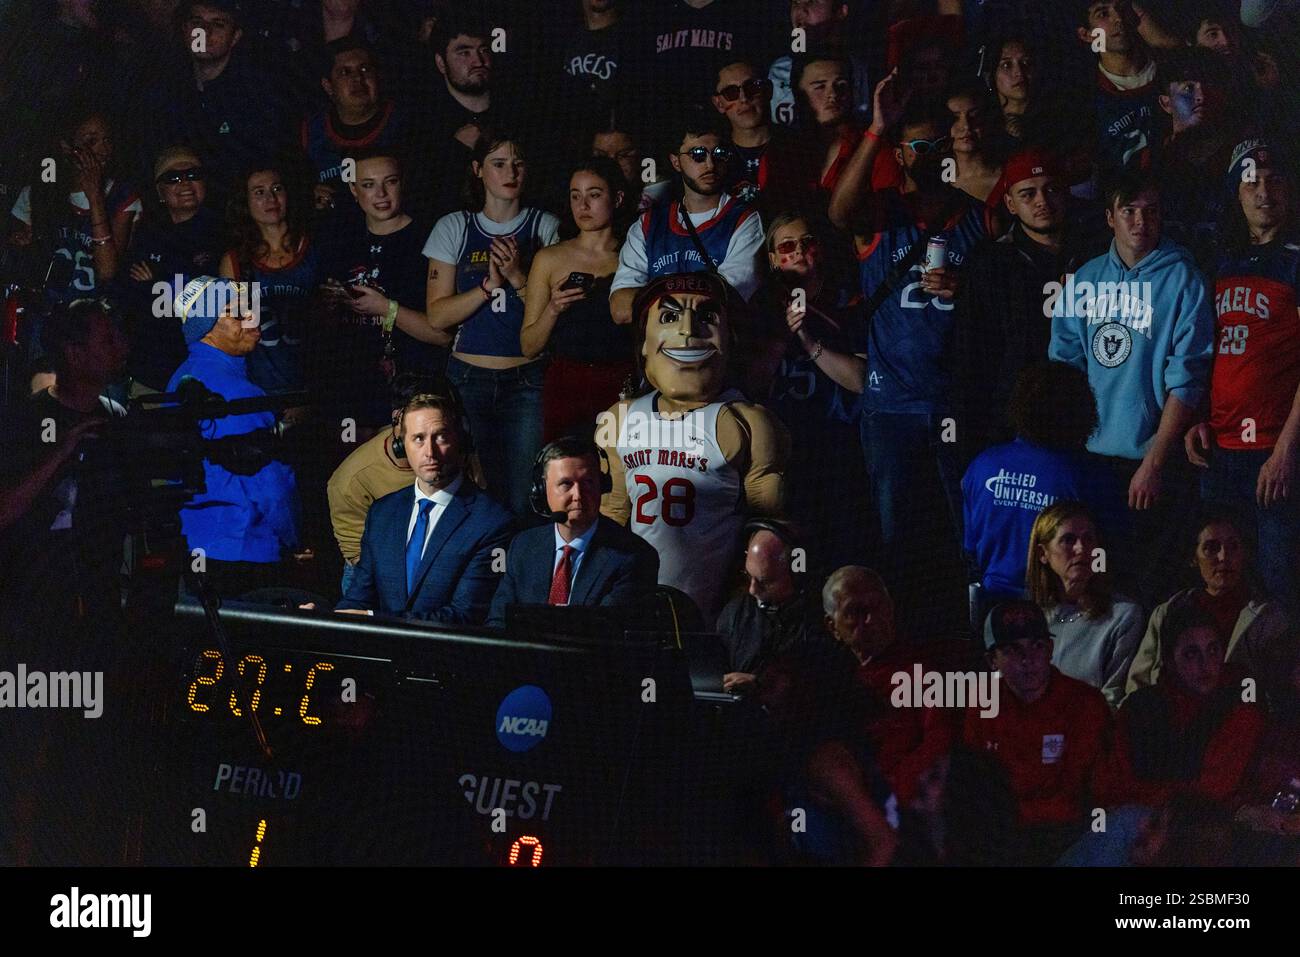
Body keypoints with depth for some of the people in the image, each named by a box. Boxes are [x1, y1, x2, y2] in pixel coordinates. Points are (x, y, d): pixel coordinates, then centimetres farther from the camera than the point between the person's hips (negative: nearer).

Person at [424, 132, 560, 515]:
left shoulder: (545, 227, 5)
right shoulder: (453, 228, 7)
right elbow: (437, 315, 0)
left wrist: (518, 277, -14)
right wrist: (490, 285, -13)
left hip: (527, 381, -1)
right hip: (468, 378, 1)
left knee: (522, 502, -6)